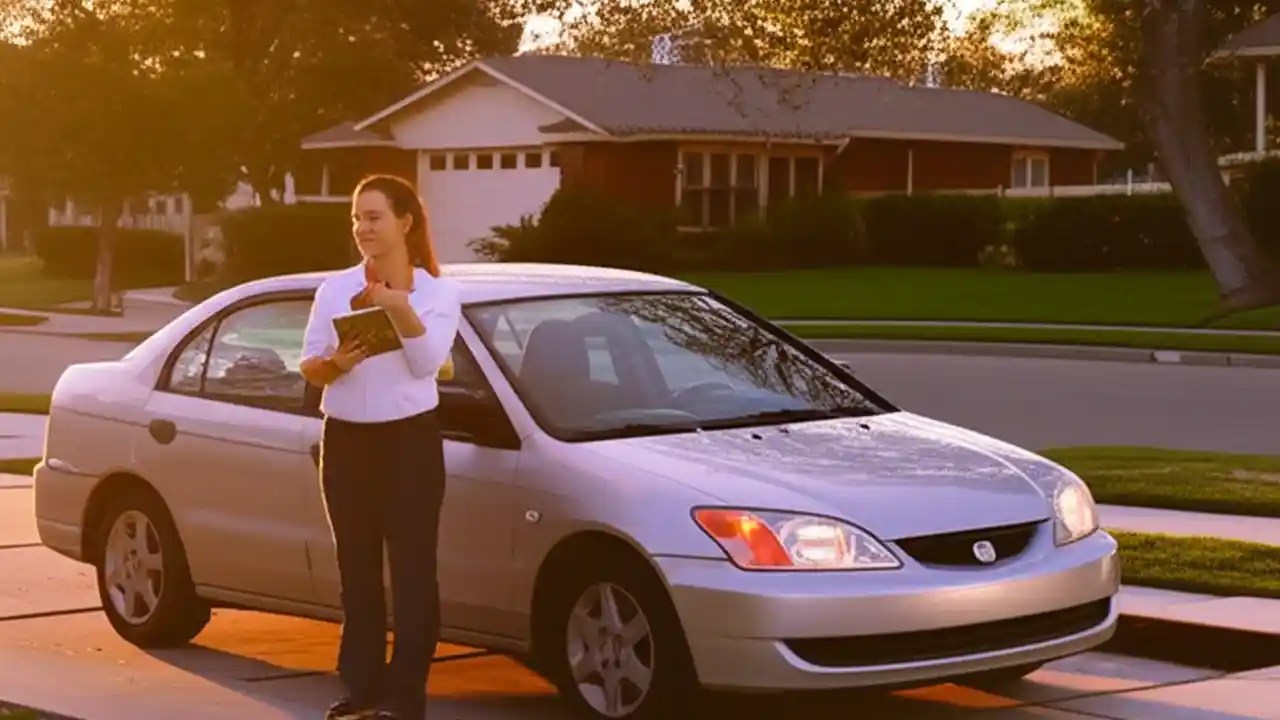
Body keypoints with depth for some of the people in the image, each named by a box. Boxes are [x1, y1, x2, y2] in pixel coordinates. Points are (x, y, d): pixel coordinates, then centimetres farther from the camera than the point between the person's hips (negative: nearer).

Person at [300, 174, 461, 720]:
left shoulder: (437, 291, 0)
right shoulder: (335, 288, 7)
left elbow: (427, 363, -13)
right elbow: (307, 366, 3)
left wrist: (400, 307, -24)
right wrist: (335, 363, -18)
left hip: (410, 439, -3)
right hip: (345, 440, 3)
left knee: (411, 570, -4)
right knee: (358, 571, 8)